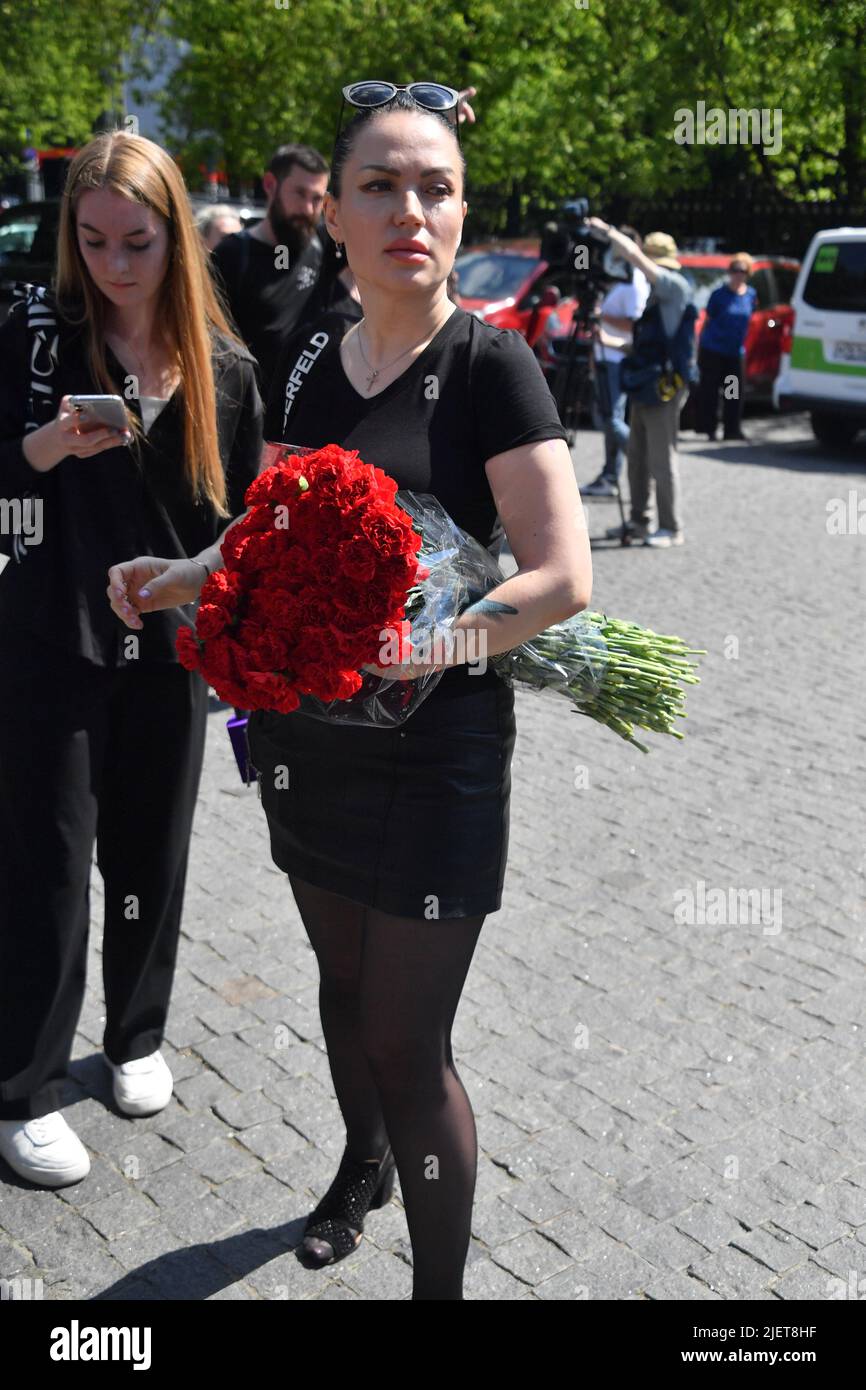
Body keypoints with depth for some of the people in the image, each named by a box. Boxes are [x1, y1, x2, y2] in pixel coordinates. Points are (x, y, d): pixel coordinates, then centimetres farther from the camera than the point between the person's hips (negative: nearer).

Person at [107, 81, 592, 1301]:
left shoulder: (490, 363, -12)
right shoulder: (309, 357, 4)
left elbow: (563, 578, -20)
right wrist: (185, 576, -4)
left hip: (437, 752, -5)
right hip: (310, 736, 6)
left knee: (407, 1041, 0)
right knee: (343, 981, 23)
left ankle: (442, 1280, 21)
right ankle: (363, 1166, 50)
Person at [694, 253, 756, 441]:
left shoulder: (751, 295, 6)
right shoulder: (719, 294, -5)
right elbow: (707, 320, 0)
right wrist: (700, 346, -1)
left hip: (736, 351, 4)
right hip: (712, 350, -4)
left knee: (735, 392, 2)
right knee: (709, 390, -2)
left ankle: (733, 429, 7)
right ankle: (709, 428, 5)